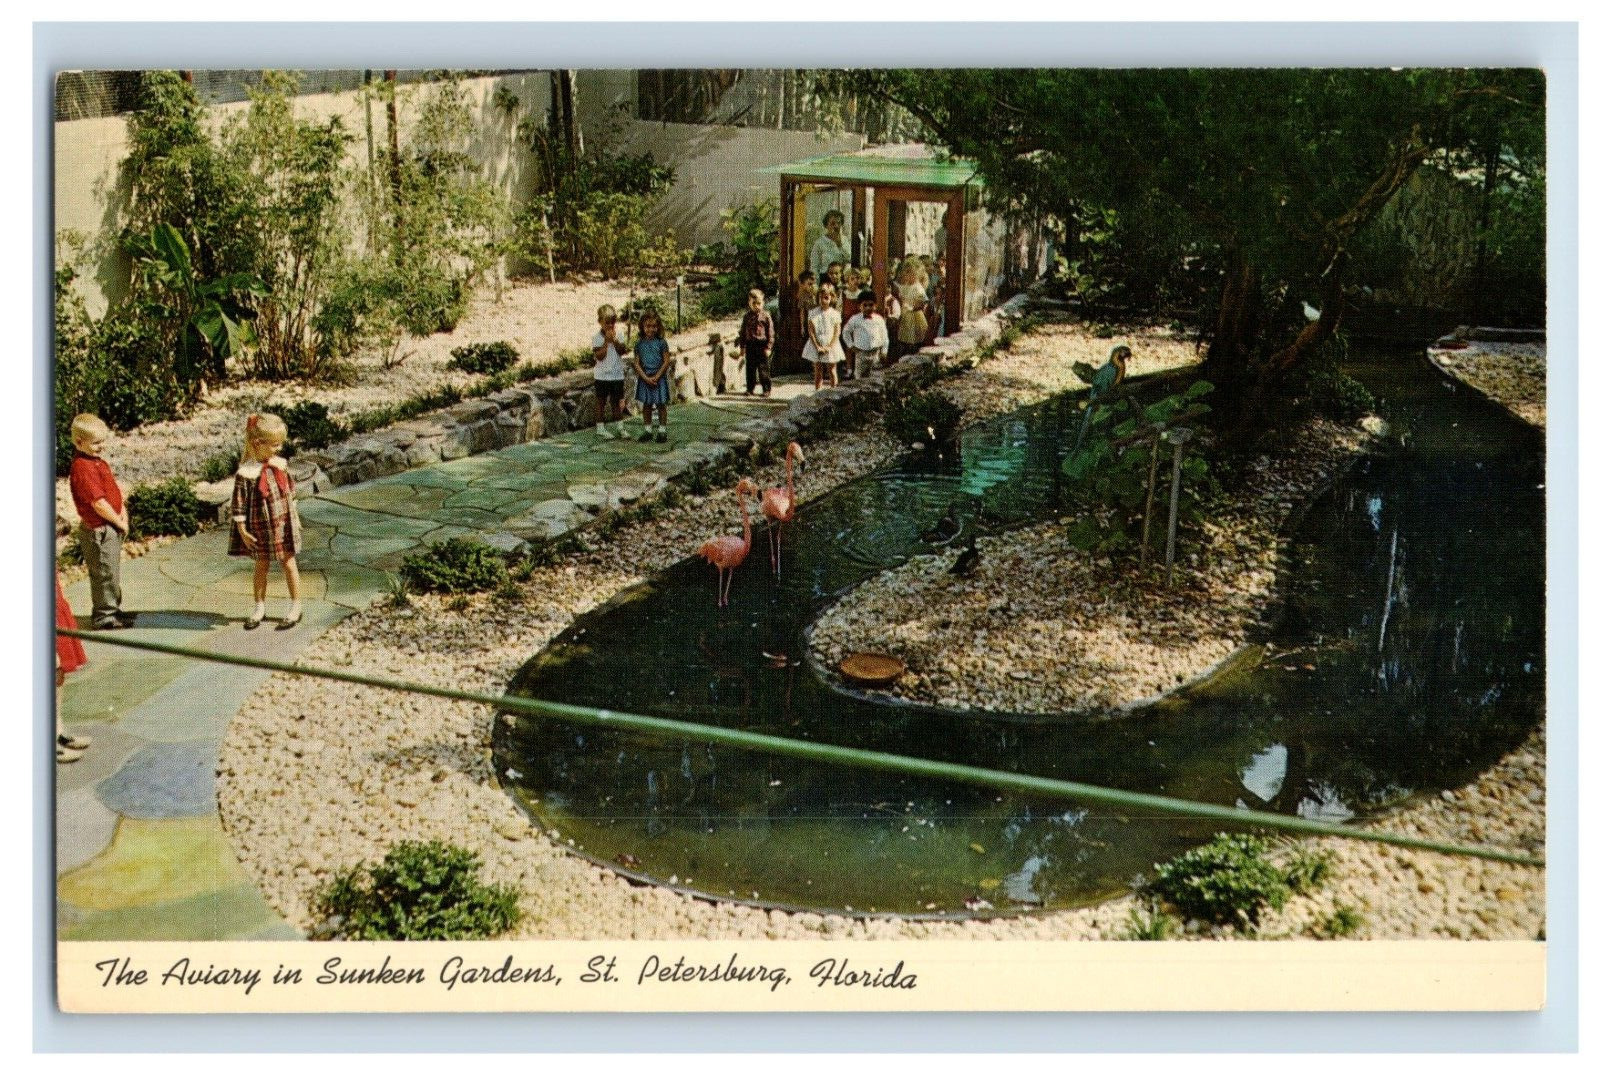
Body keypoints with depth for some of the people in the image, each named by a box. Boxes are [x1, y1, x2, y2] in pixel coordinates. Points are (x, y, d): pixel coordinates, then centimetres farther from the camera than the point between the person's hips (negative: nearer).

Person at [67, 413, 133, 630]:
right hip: (99, 530, -10)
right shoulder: (82, 468, -22)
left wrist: (123, 513, 0)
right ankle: (104, 616, 11)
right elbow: (98, 503, -24)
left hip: (111, 528, 10)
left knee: (112, 572, 20)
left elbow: (115, 488, 15)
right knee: (105, 573, 0)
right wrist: (119, 522, -13)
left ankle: (113, 610, 33)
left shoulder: (99, 462, 10)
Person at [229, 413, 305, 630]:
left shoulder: (280, 464, -4)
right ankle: (259, 608, 25)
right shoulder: (246, 473, -19)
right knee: (261, 565, 11)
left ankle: (295, 607, 18)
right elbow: (239, 503, -14)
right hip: (260, 527, -3)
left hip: (284, 523, 3)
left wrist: (294, 515, 15)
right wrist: (242, 530, -13)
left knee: (288, 562, 9)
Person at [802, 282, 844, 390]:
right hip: (816, 346, 0)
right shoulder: (813, 313, -2)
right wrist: (817, 347, -13)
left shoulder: (835, 314, -2)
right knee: (817, 373, 4)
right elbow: (811, 332, -5)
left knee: (832, 371, 5)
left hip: (831, 346, 0)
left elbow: (837, 333, -4)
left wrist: (829, 347, -14)